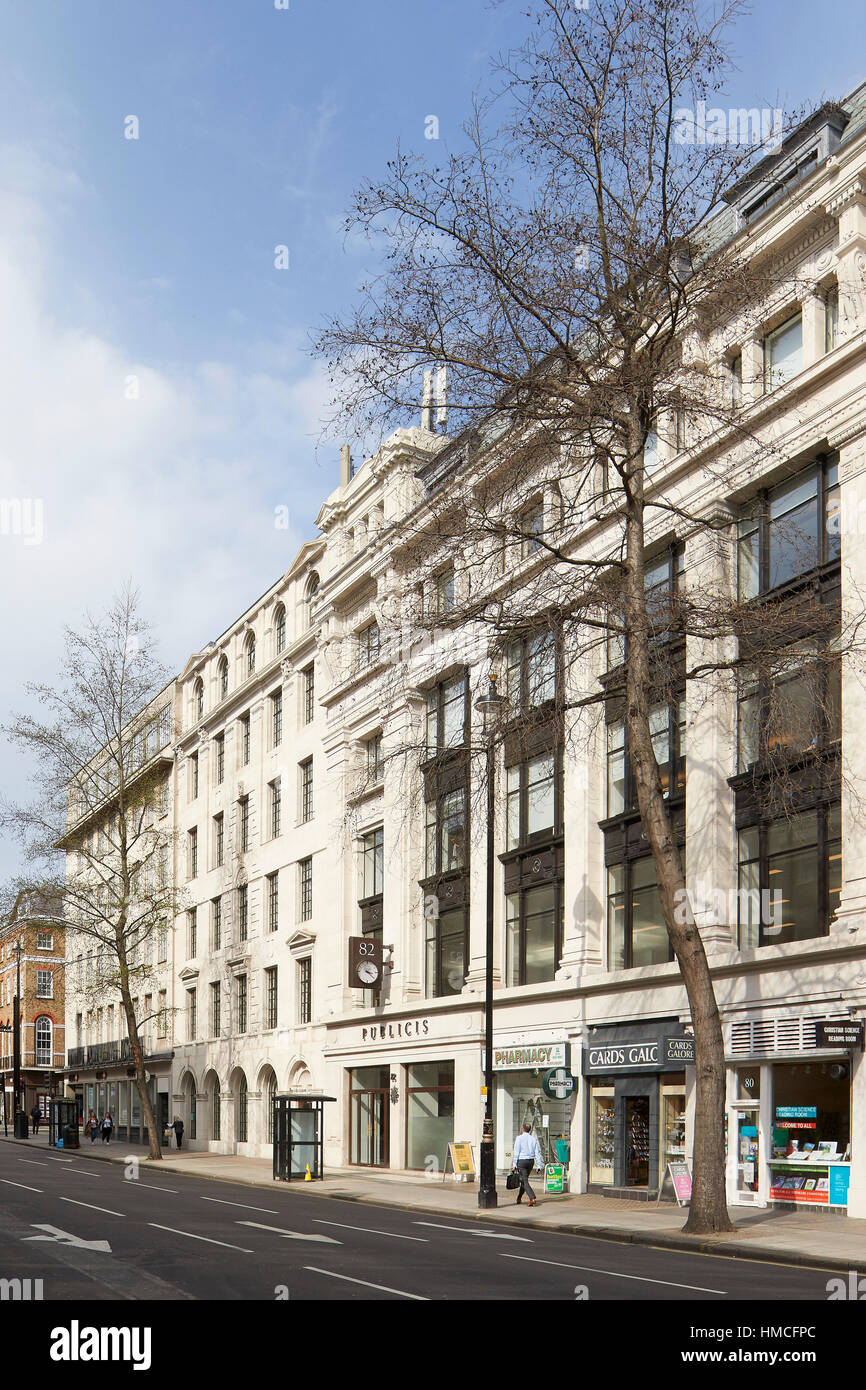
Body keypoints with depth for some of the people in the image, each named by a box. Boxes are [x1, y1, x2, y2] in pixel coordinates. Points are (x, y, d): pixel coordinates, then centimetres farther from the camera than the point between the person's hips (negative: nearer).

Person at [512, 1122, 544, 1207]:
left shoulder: (519, 1138, -6)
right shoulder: (534, 1139, 5)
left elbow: (516, 1151, -10)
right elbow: (537, 1152, 1)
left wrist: (514, 1164, -8)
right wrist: (539, 1165, 2)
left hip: (522, 1161, -5)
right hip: (531, 1161, 5)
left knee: (525, 1181, -6)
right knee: (524, 1179, 21)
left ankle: (532, 1198, -23)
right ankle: (519, 1198, 32)